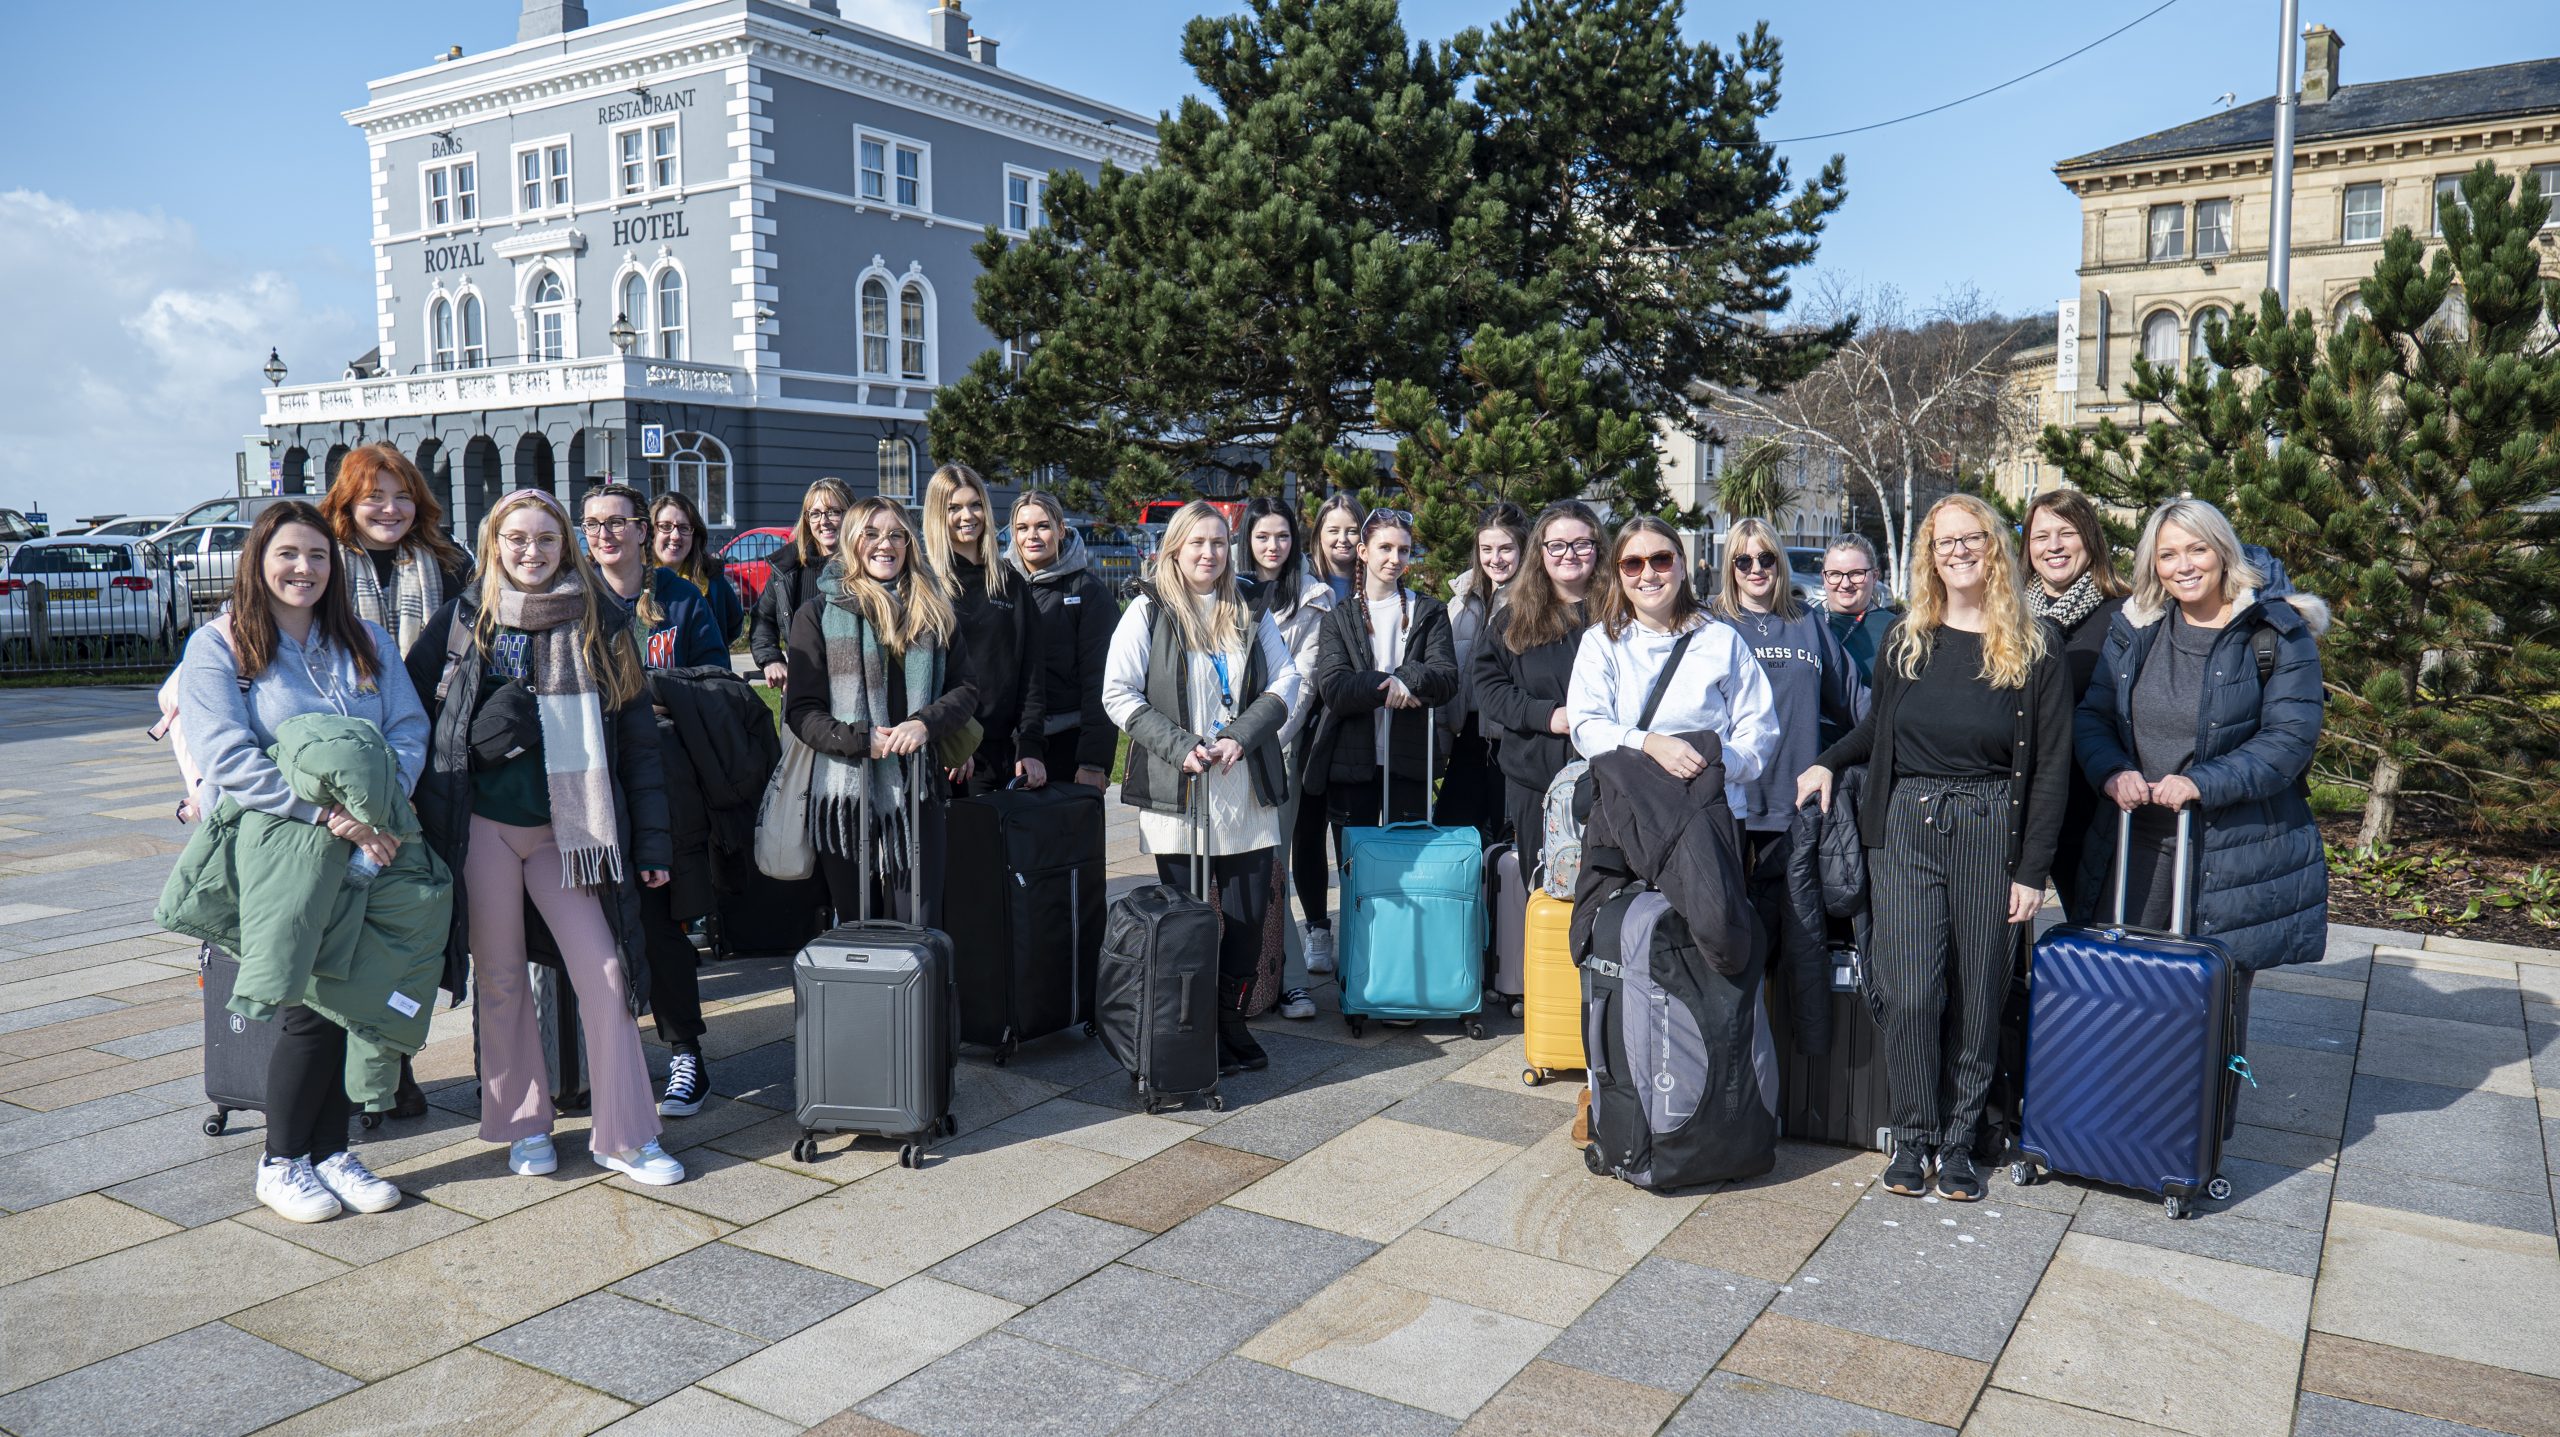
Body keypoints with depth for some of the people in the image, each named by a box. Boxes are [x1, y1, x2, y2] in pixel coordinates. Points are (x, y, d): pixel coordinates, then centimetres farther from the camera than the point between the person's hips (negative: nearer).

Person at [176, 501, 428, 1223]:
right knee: (312, 1005, -7)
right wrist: (329, 814, -23)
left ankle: (330, 1151, 16)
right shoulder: (218, 648, -1)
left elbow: (409, 729, 4)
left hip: (362, 856, 4)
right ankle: (281, 1163, 12)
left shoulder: (368, 643, 13)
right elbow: (230, 759, -13)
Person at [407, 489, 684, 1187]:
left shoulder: (601, 621, 3)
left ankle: (626, 1136, 5)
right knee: (500, 978, 8)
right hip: (482, 825, 0)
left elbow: (636, 734, 4)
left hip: (566, 828, 0)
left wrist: (651, 839, 1)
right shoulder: (464, 619, 4)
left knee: (603, 973, -4)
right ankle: (525, 1126, 23)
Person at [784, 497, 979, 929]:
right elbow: (802, 710, 0)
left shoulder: (936, 611, 13)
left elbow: (966, 689, 9)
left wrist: (926, 723, -10)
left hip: (916, 791, 1)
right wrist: (861, 740, -15)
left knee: (920, 930, 0)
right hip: (845, 792, -1)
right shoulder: (818, 614, 5)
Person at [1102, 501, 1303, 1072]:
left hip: (1247, 789, 3)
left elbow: (1284, 682, 7)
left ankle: (1233, 1019, 19)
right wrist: (1180, 746, -14)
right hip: (1176, 790, -3)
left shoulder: (1250, 615, 14)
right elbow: (1118, 694, -4)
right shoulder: (1148, 613, 3)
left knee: (1250, 912, 3)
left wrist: (1241, 736, -9)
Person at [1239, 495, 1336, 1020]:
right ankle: (1290, 976, 4)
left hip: (1283, 740, -2)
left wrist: (1271, 737, -9)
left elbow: (1304, 678, 1)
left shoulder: (1314, 598, 7)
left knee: (1271, 856, -7)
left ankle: (1283, 973, -2)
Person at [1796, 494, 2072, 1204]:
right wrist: (1828, 761, 4)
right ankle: (1912, 1137, 12)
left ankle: (1958, 1140, 19)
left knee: (1977, 997, 5)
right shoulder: (1905, 641, 8)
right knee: (1911, 991, -4)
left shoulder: (2035, 646, 0)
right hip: (1905, 827, 1)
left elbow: (2052, 765, -1)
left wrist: (2032, 871, -5)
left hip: (1990, 833, -1)